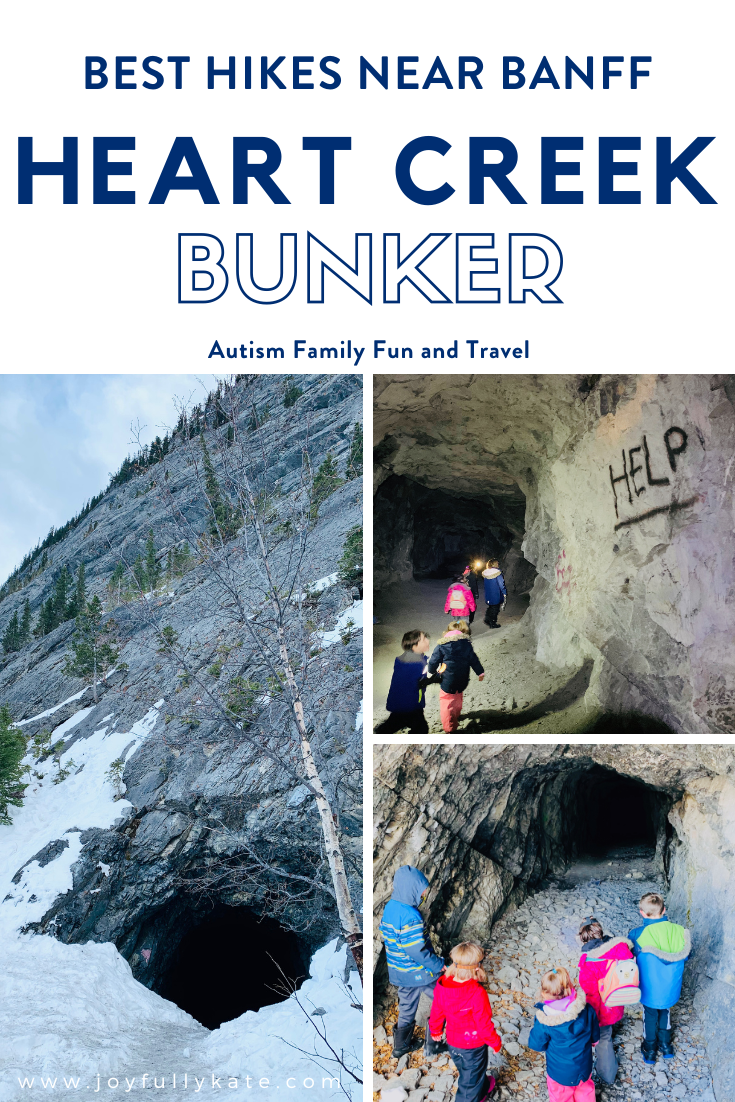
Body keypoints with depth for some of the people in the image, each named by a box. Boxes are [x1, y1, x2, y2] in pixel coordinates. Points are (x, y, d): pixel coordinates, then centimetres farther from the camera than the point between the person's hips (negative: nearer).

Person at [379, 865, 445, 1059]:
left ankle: (401, 1046, 35)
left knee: (406, 1007, 23)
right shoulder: (410, 916, -29)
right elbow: (418, 951, -27)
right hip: (419, 973, -8)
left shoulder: (389, 907, -1)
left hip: (400, 972, 8)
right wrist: (440, 965, -15)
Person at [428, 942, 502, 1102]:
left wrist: (435, 1030, 17)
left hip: (452, 1043, 7)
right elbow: (484, 1023, -25)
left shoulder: (442, 985, -18)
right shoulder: (477, 993, -36)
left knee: (467, 1071, 33)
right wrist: (495, 1042, -6)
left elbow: (436, 1011, -2)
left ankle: (484, 1088, 59)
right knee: (470, 1081, 18)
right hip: (473, 1046, -7)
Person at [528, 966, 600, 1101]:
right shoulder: (587, 1010, -23)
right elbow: (595, 1036, -4)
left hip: (560, 1073, -2)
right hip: (584, 1068, 3)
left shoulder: (544, 1021, -32)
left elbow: (537, 1045, -15)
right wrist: (593, 1041, 18)